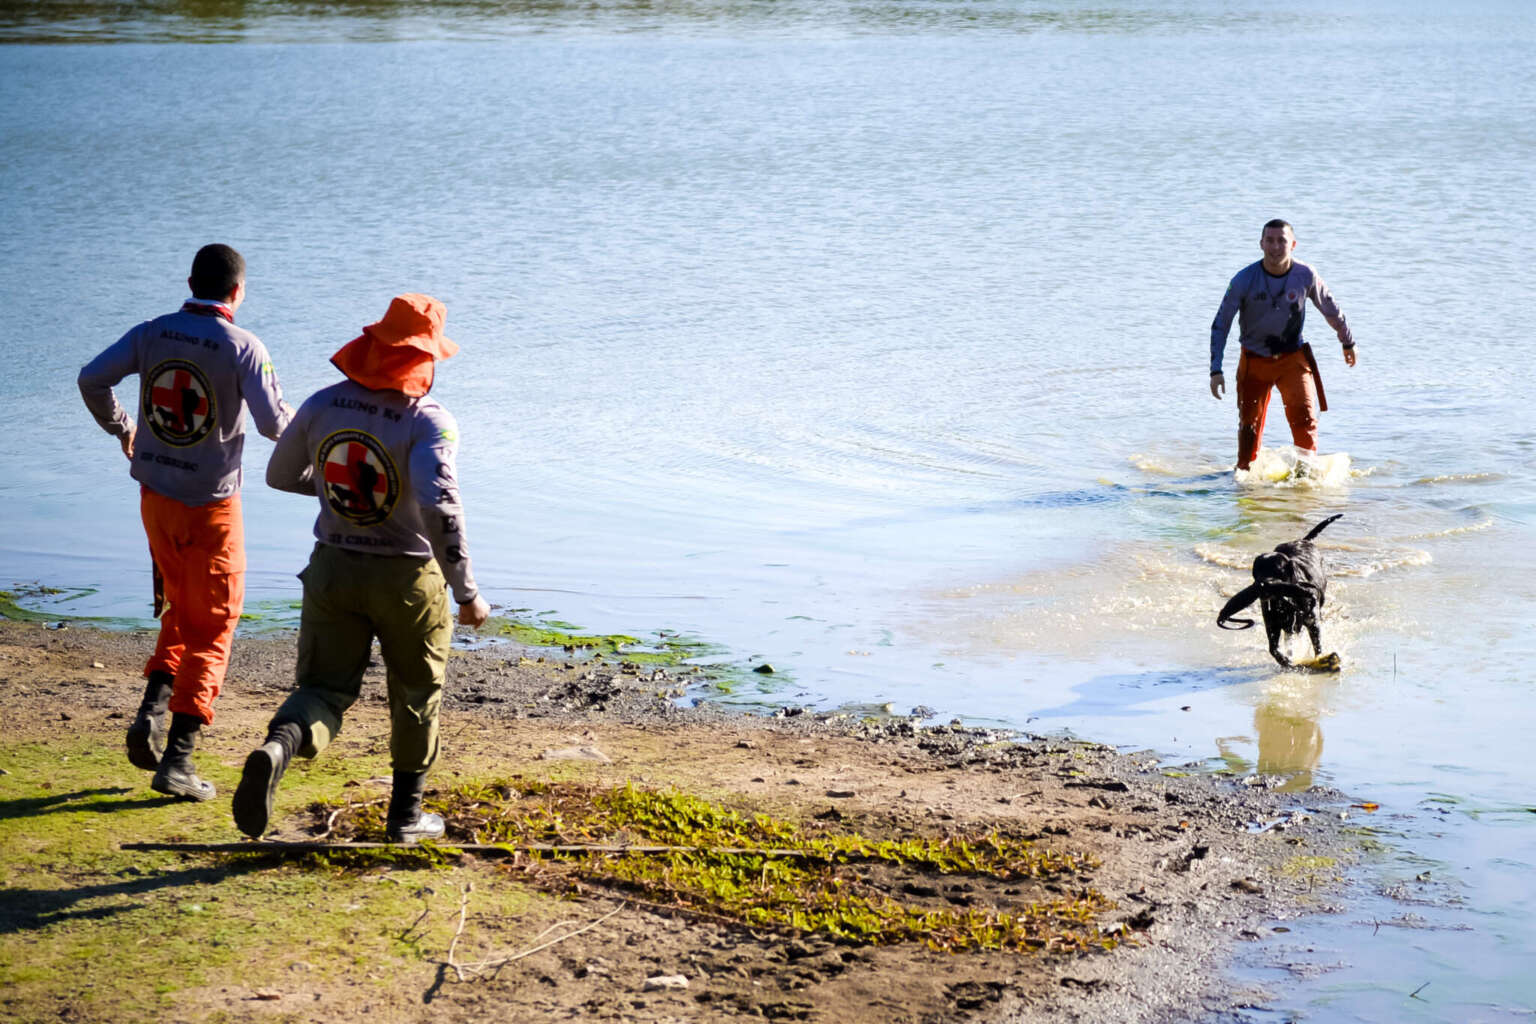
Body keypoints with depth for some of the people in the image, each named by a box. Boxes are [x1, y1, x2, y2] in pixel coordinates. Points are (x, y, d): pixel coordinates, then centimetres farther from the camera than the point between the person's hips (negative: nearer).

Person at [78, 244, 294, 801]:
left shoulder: (152, 334, -1)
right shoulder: (242, 347, -15)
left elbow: (91, 379, -5)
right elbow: (273, 422, -20)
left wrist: (120, 428, 13)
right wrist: (296, 422, 5)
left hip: (155, 498, 5)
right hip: (211, 506, -5)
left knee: (180, 610, 25)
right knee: (210, 631, 5)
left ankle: (151, 713, 6)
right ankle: (177, 760, -1)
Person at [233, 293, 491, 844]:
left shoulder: (323, 404, -3)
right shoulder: (428, 421, -18)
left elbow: (281, 475, 9)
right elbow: (438, 507, -30)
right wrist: (466, 592, -24)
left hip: (333, 570, 3)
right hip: (406, 579, -3)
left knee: (324, 691, 7)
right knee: (416, 695, 19)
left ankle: (276, 748, -26)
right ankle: (405, 813, 28)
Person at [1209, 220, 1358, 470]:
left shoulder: (1306, 276, -13)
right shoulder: (1245, 280, -17)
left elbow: (1330, 309, 7)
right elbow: (1220, 324, -10)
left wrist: (1348, 342, 20)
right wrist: (1216, 370, -15)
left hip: (1293, 358, 0)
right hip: (1254, 362, 0)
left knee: (1305, 418, -16)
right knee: (1249, 426, 6)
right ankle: (1244, 471, 28)